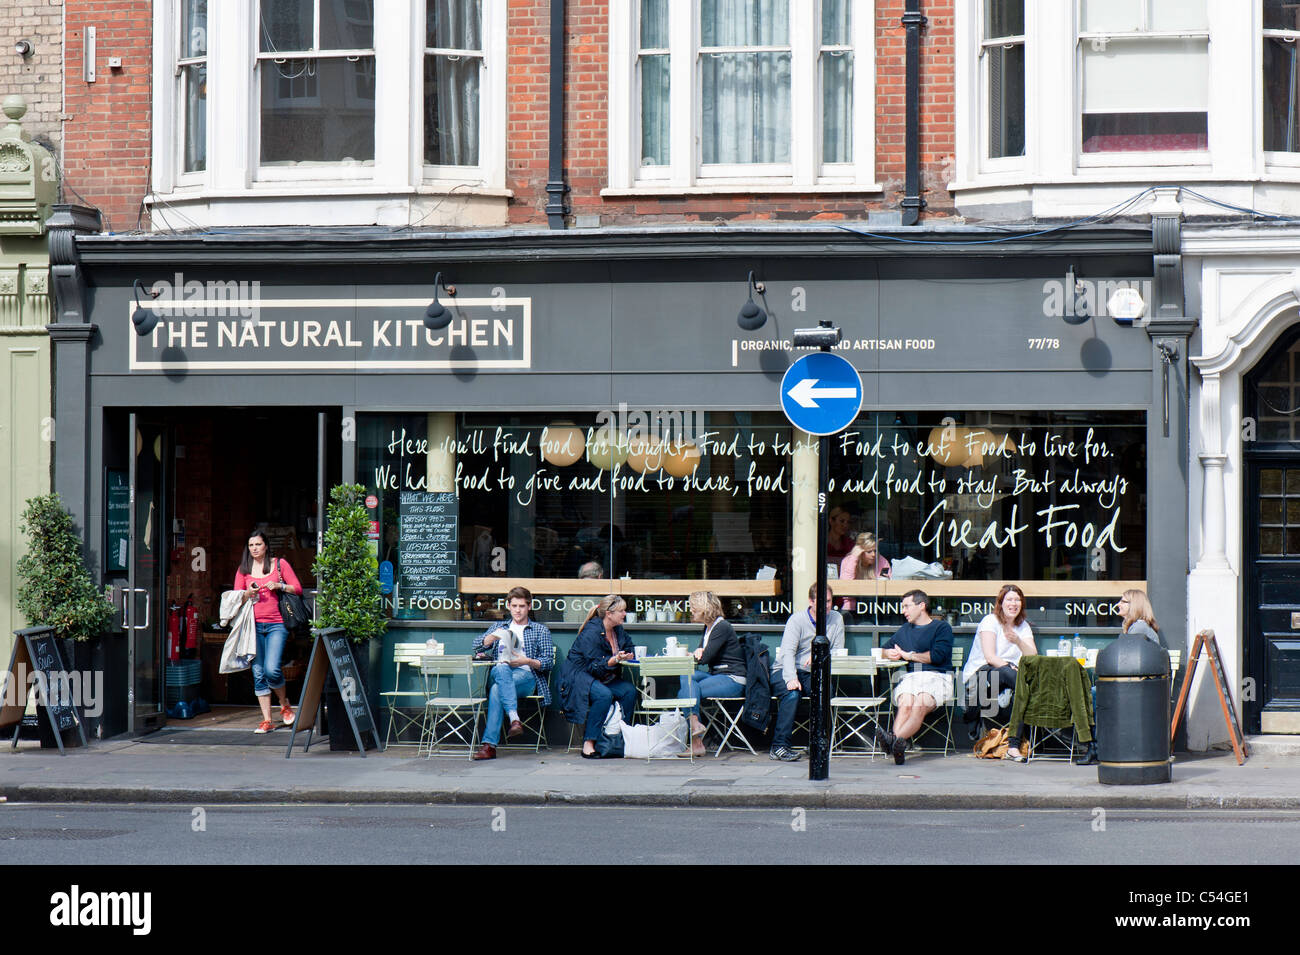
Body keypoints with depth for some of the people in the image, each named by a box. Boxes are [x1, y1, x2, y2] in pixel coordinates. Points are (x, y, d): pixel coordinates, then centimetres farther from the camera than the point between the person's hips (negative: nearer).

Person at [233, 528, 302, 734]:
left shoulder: (279, 564, 5)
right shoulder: (244, 569, 12)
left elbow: (298, 588, 6)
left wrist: (279, 586, -11)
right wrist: (248, 593, -9)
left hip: (276, 624, -3)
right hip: (254, 625, 3)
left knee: (272, 669, -17)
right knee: (258, 673, 1)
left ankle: (284, 704, 12)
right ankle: (267, 721, 6)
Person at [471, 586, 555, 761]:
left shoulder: (540, 631, 20)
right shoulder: (499, 628, 29)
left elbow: (548, 661, 10)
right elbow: (477, 647, 16)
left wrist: (528, 661, -10)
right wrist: (492, 637, -5)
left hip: (526, 676, -2)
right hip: (498, 673, 2)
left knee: (497, 689, -37)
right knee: (502, 669, -39)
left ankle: (489, 745, -48)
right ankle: (515, 719, -55)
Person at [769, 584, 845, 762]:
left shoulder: (836, 619, 7)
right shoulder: (797, 619, -6)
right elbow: (788, 651, -17)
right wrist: (792, 678, -34)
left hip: (811, 673, 3)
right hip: (785, 671, -3)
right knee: (792, 693, -34)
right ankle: (779, 746, -35)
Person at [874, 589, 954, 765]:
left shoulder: (942, 627, 13)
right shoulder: (905, 630, 32)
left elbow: (937, 656, -1)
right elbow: (886, 650, 36)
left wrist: (908, 655, 8)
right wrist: (890, 654, 9)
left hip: (936, 677, -3)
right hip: (910, 677, 3)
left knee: (920, 704, -36)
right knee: (905, 703, -33)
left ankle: (896, 739, -60)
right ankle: (896, 744, -58)